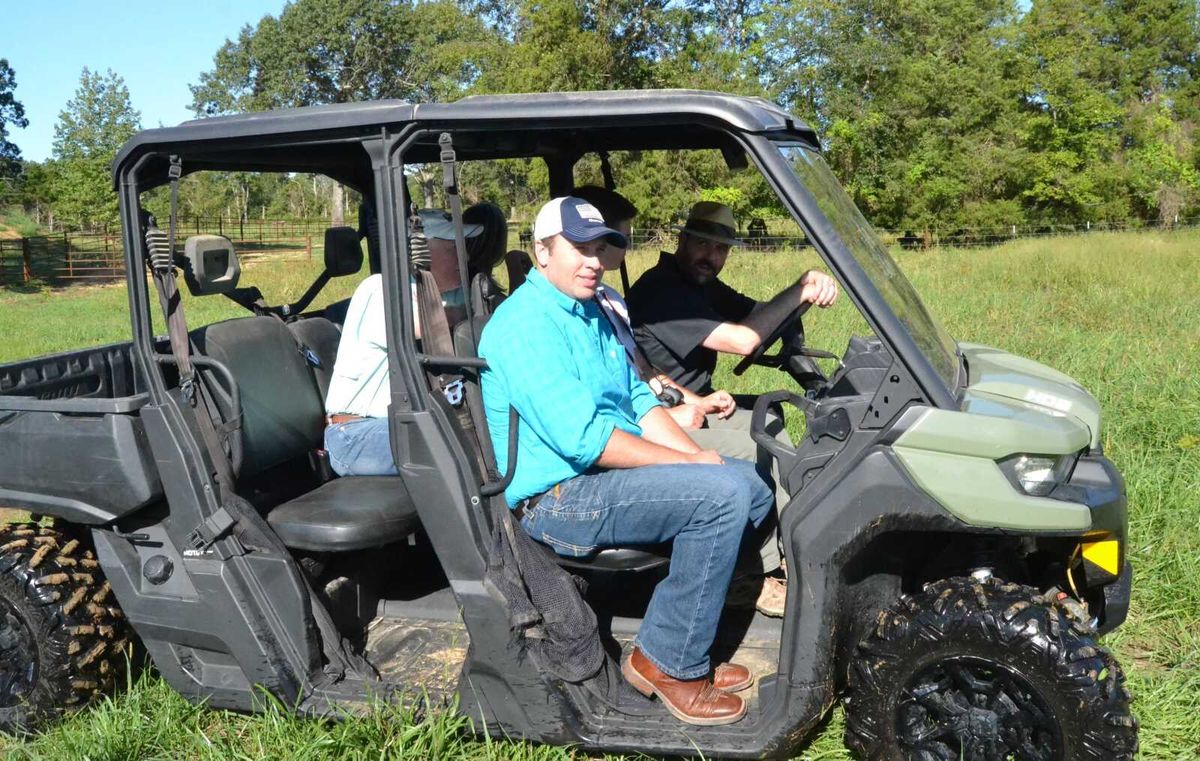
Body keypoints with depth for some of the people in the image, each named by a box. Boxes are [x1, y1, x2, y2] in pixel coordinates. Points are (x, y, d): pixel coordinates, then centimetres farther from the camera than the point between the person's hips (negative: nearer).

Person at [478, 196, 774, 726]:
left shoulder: (592, 314, 16)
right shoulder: (526, 323, -16)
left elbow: (639, 401, 15)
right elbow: (583, 439, -24)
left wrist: (695, 456, -2)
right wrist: (694, 464, -18)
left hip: (606, 474, 10)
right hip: (557, 498, -10)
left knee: (750, 485, 5)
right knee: (723, 494, -22)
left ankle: (680, 653, 6)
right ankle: (671, 664, -9)